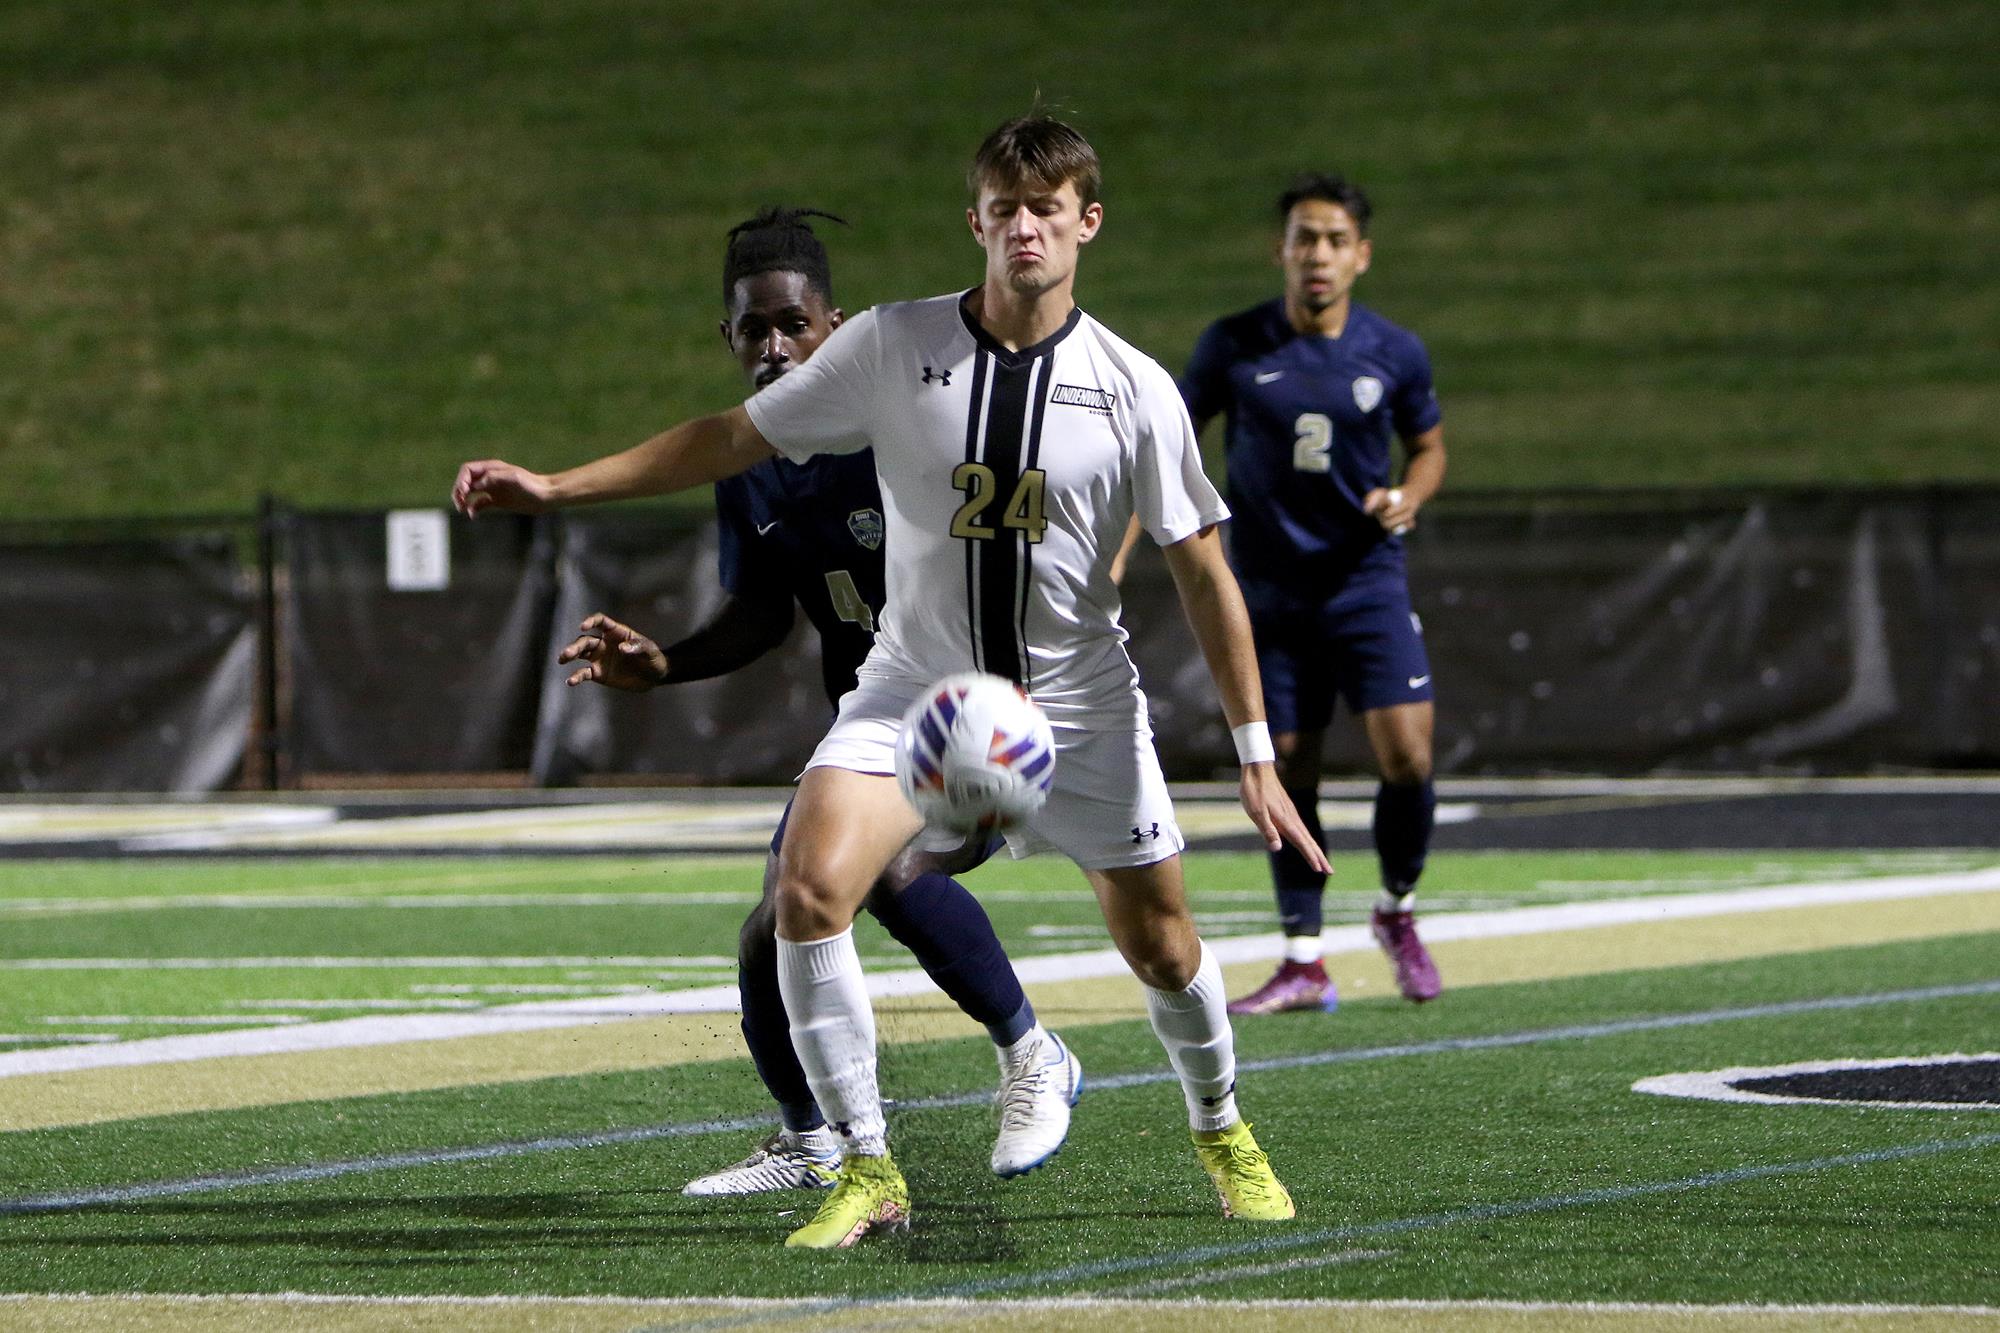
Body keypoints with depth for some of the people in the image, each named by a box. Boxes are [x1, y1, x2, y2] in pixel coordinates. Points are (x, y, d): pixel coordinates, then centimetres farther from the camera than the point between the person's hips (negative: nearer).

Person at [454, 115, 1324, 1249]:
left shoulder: (1135, 388, -9)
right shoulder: (893, 346, -8)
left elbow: (1204, 571, -2)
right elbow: (732, 439, 1)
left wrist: (1258, 756, -4)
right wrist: (554, 486, -5)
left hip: (1082, 707, 0)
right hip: (916, 683, 0)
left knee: (1163, 947, 5)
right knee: (809, 888, -23)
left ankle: (1222, 1133, 38)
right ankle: (870, 1173, -11)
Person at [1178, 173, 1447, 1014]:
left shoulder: (1395, 354, -2)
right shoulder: (1233, 347, -4)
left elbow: (1428, 446, 14)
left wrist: (1409, 497, -9)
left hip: (1366, 582, 0)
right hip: (1269, 592, 0)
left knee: (1406, 758, -12)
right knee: (1287, 776, 2)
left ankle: (1397, 912, 15)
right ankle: (1302, 962, 12)